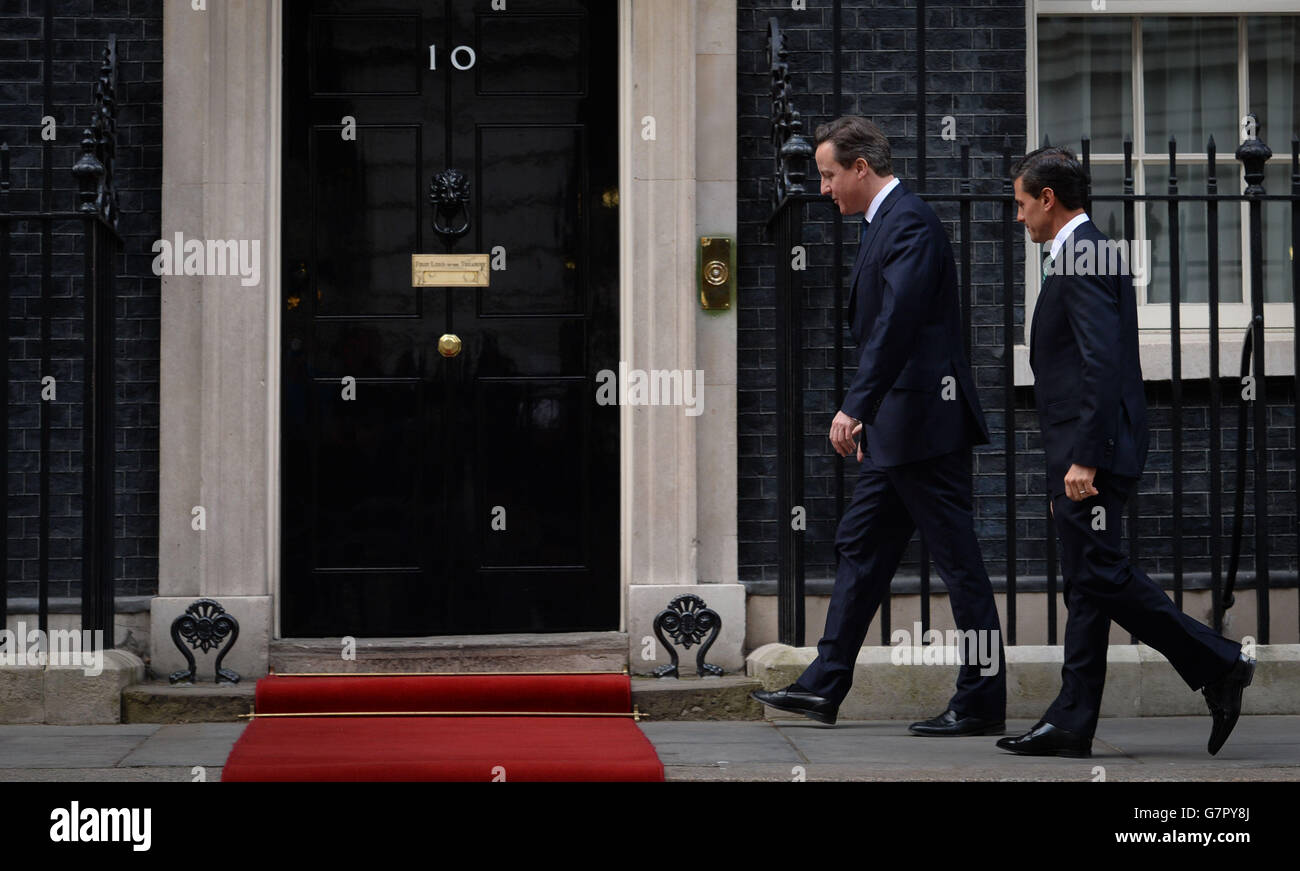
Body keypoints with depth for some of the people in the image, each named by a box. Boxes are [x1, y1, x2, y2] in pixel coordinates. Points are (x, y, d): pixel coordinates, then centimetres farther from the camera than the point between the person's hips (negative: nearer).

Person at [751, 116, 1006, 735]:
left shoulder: (910, 223, -14)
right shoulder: (885, 224, 18)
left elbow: (897, 322, -26)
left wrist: (856, 406, -32)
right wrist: (870, 417, 23)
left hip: (926, 424, -11)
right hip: (896, 429, 11)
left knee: (958, 561, -4)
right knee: (860, 548, 12)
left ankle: (982, 703, 2)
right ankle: (824, 687, 18)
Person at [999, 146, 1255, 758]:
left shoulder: (1082, 258, -12)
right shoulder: (1083, 255, 20)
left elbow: (1103, 363, -21)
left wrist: (1084, 459, -24)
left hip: (1091, 452, -11)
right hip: (1080, 454, 11)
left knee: (1101, 575, -9)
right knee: (1085, 585, 8)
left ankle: (1220, 665, -2)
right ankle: (1071, 724, 10)